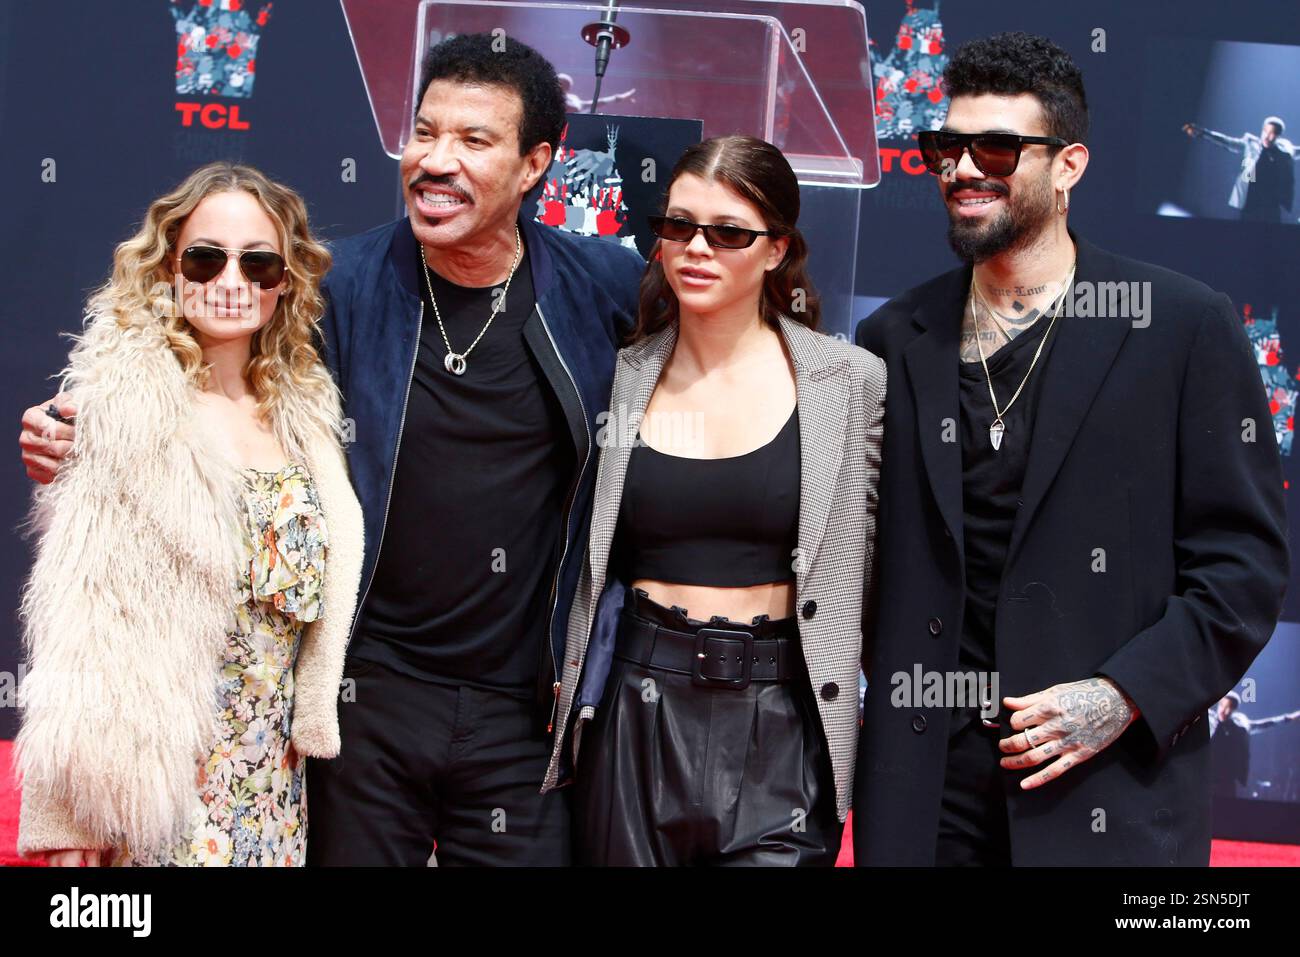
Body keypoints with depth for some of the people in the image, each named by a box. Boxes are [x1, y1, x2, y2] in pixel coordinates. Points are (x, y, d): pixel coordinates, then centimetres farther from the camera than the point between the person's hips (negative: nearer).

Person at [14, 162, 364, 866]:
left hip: (275, 784, 5)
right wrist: (65, 816, -15)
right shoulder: (125, 399, -9)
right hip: (159, 786, -5)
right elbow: (77, 611, -13)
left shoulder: (300, 410, 8)